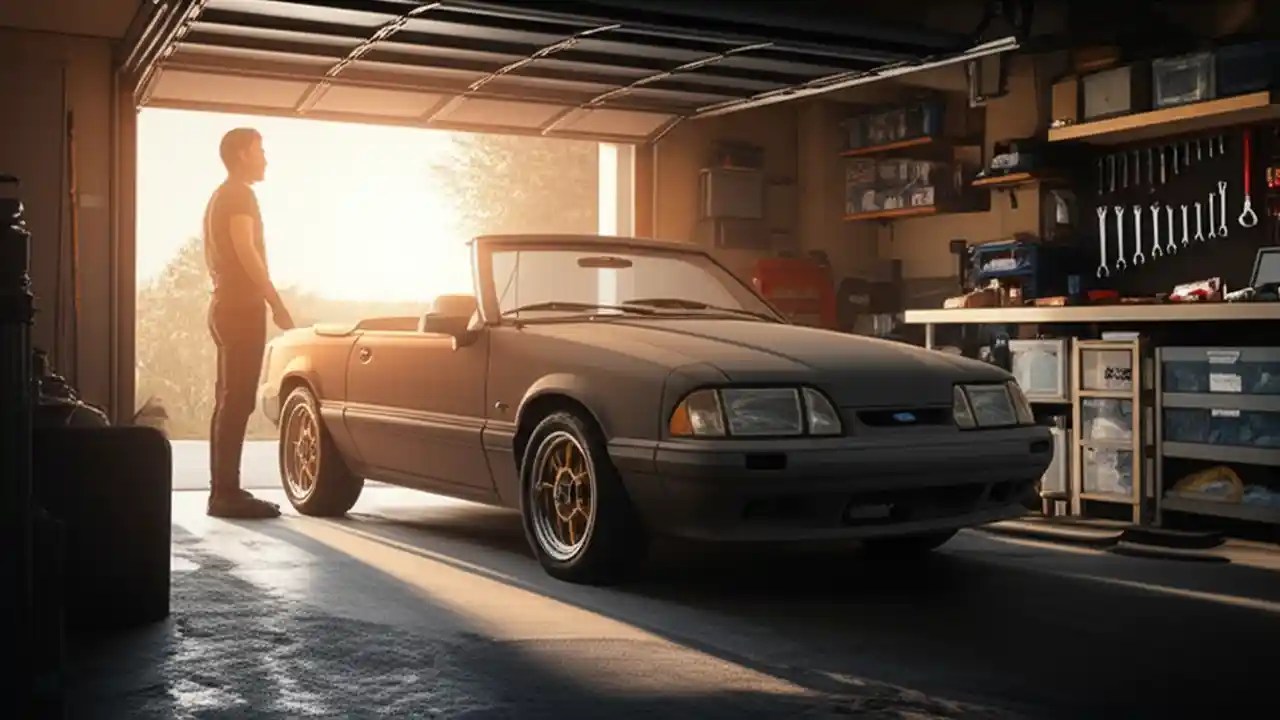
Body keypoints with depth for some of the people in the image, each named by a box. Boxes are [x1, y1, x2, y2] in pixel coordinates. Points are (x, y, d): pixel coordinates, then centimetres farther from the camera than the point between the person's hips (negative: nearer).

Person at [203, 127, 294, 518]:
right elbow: (245, 250, -18)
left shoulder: (220, 197, 23)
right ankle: (226, 492, -16)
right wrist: (277, 304, -19)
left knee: (229, 402, 9)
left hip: (226, 305, 10)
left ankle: (223, 491, 10)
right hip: (242, 306, -10)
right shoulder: (239, 194, -7)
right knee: (237, 403, -13)